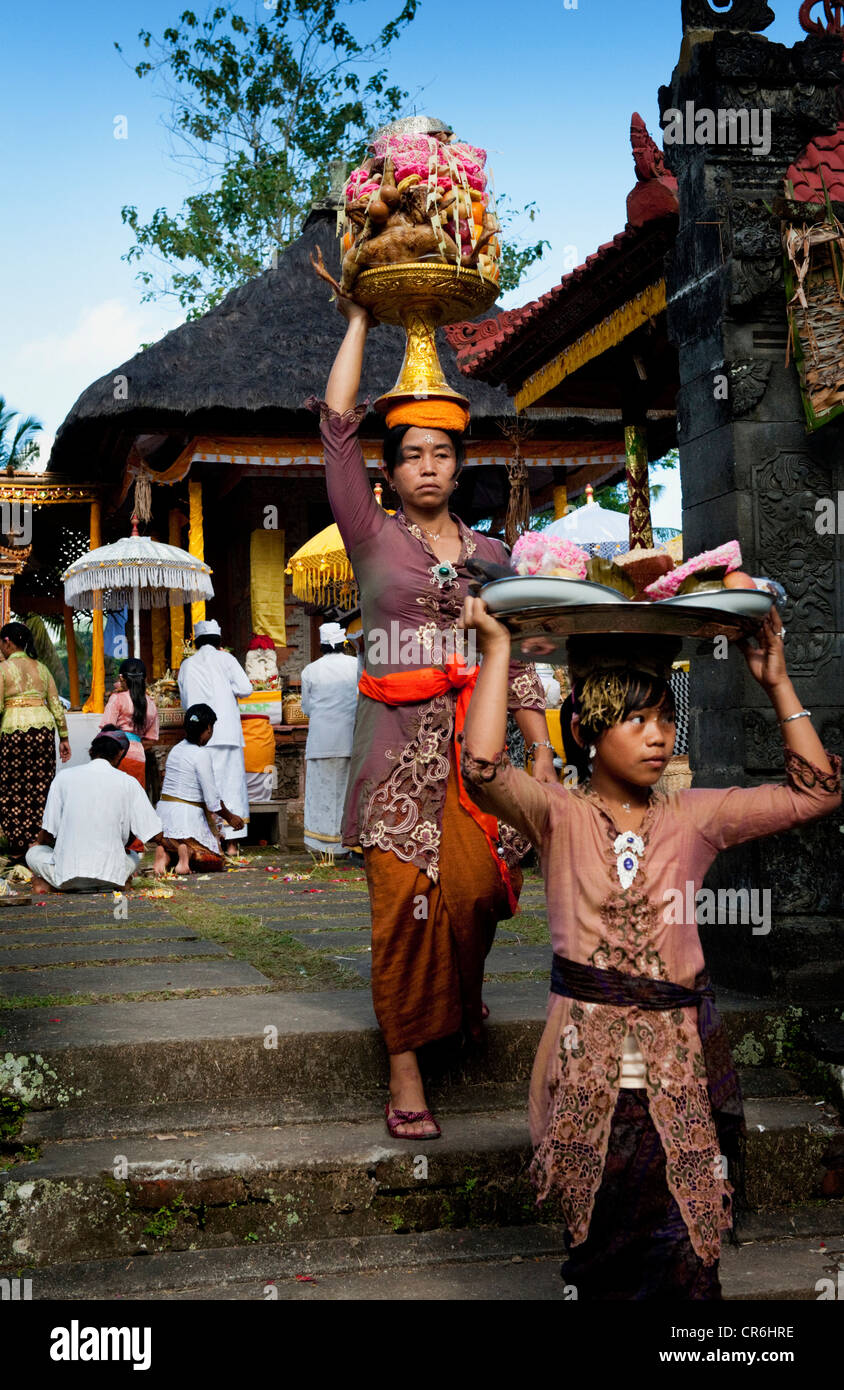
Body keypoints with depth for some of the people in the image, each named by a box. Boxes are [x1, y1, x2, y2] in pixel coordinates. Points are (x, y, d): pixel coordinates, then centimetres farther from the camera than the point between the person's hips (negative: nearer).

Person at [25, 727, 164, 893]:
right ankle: (120, 880, 1)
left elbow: (48, 834, 2)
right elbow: (155, 836, -1)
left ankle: (44, 881, -1)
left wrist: (38, 842, 26)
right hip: (109, 876, 0)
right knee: (134, 856, 34)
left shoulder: (64, 777, 0)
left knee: (33, 852, 31)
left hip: (67, 878, 0)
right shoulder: (128, 783, -1)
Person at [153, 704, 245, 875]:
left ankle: (165, 853, -8)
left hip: (163, 810, 7)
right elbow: (213, 801, -14)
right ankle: (189, 851, -20)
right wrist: (229, 817, 4)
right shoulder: (202, 754, -13)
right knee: (216, 862, 9)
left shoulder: (176, 749, 10)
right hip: (187, 816, -7)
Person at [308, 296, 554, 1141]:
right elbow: (336, 427, -1)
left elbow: (517, 662, 12)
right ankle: (404, 1070, 3)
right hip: (399, 739, -2)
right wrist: (358, 323, 4)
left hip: (475, 736, 2)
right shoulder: (373, 539, 6)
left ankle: (460, 998, 21)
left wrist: (543, 753, 4)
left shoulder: (490, 553, 14)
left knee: (474, 887, -11)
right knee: (403, 900, -6)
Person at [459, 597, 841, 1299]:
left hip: (681, 1070, 2)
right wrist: (497, 647, -13)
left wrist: (777, 682, 5)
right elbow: (483, 767, -19)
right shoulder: (561, 816, 0)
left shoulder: (695, 817, 8)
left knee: (683, 1255, -3)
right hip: (590, 1073, -2)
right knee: (605, 1260, 8)